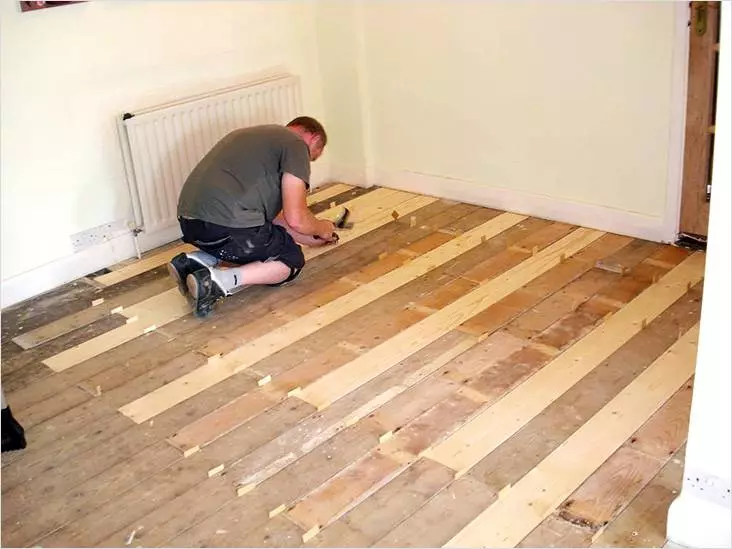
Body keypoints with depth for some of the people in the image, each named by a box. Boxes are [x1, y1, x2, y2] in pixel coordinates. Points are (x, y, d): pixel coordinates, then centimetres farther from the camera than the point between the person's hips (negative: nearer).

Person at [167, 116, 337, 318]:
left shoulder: (256, 135, 28)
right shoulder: (296, 144, 2)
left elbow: (270, 210, 35)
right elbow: (295, 218, -5)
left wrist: (310, 238, 41)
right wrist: (323, 228, 17)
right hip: (226, 225, -9)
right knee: (292, 260, 13)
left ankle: (197, 262, 9)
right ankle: (220, 281, -8)